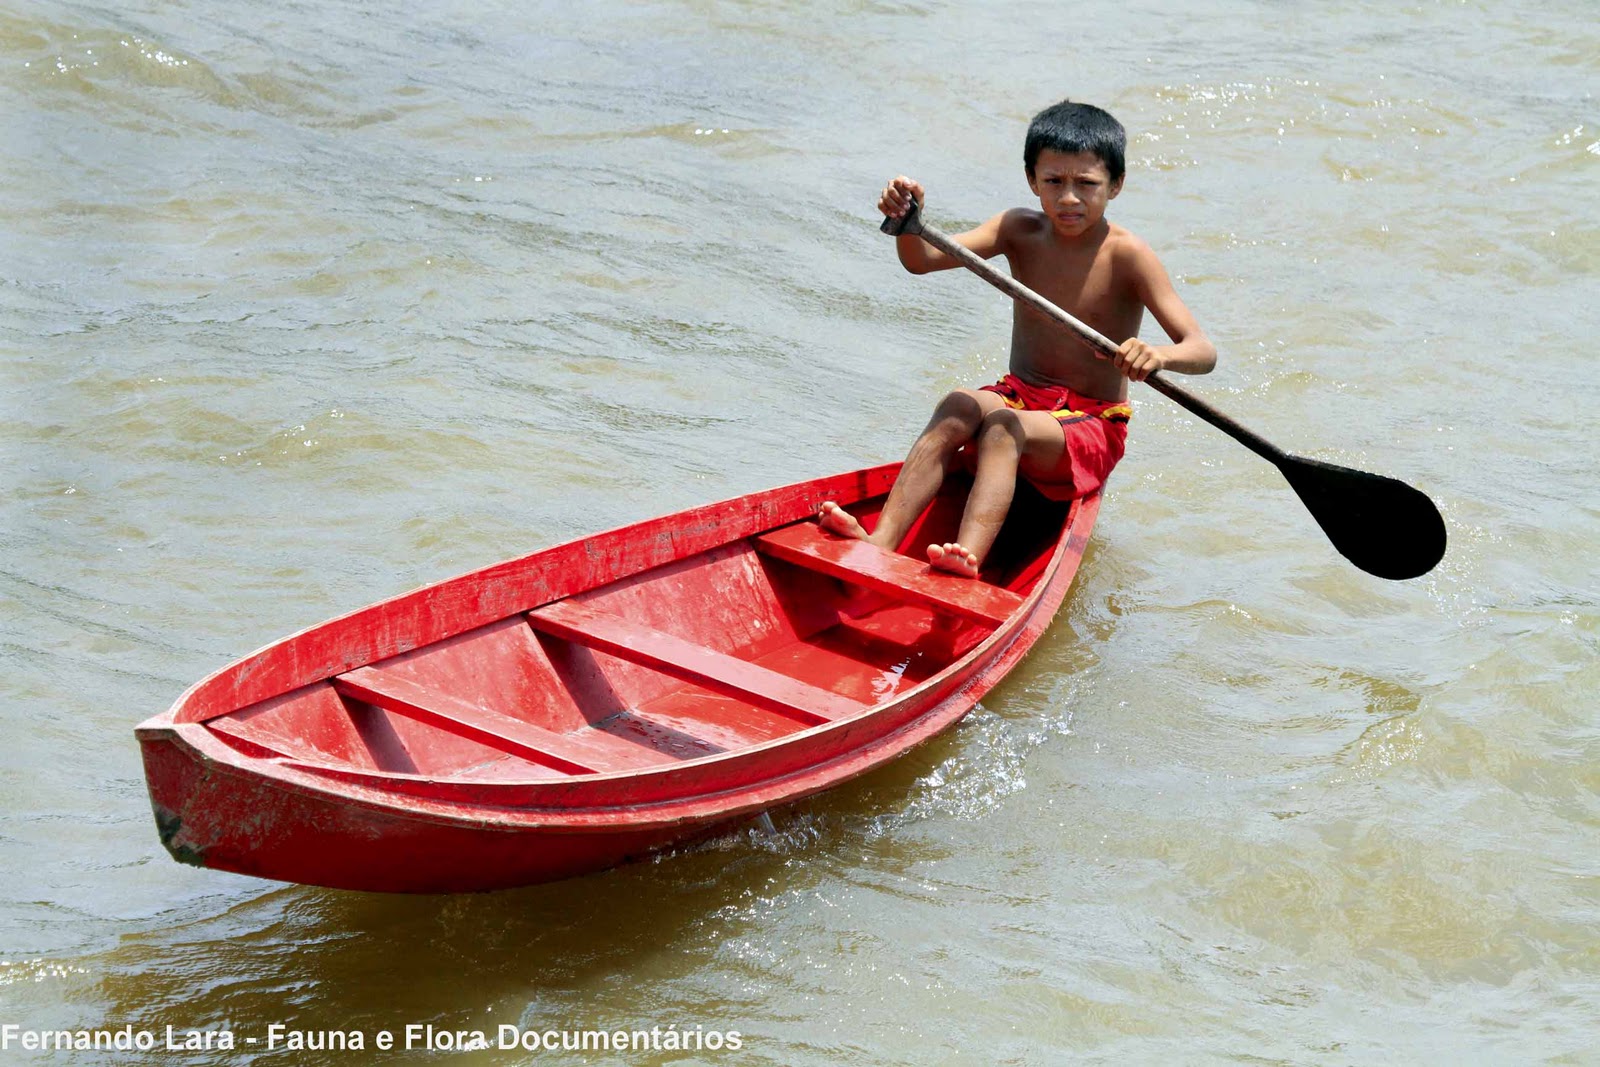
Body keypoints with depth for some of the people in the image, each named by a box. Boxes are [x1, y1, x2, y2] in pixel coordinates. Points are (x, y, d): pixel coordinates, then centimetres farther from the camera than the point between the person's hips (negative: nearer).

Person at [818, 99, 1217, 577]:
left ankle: (967, 560, -58)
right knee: (960, 404, -28)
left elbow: (1203, 351, -19)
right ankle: (880, 543, -43)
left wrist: (1158, 355, -42)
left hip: (1092, 427, -4)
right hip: (1020, 398, 4)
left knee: (1002, 425, -33)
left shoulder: (1126, 256, -12)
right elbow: (922, 260, -11)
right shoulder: (1020, 230, 1)